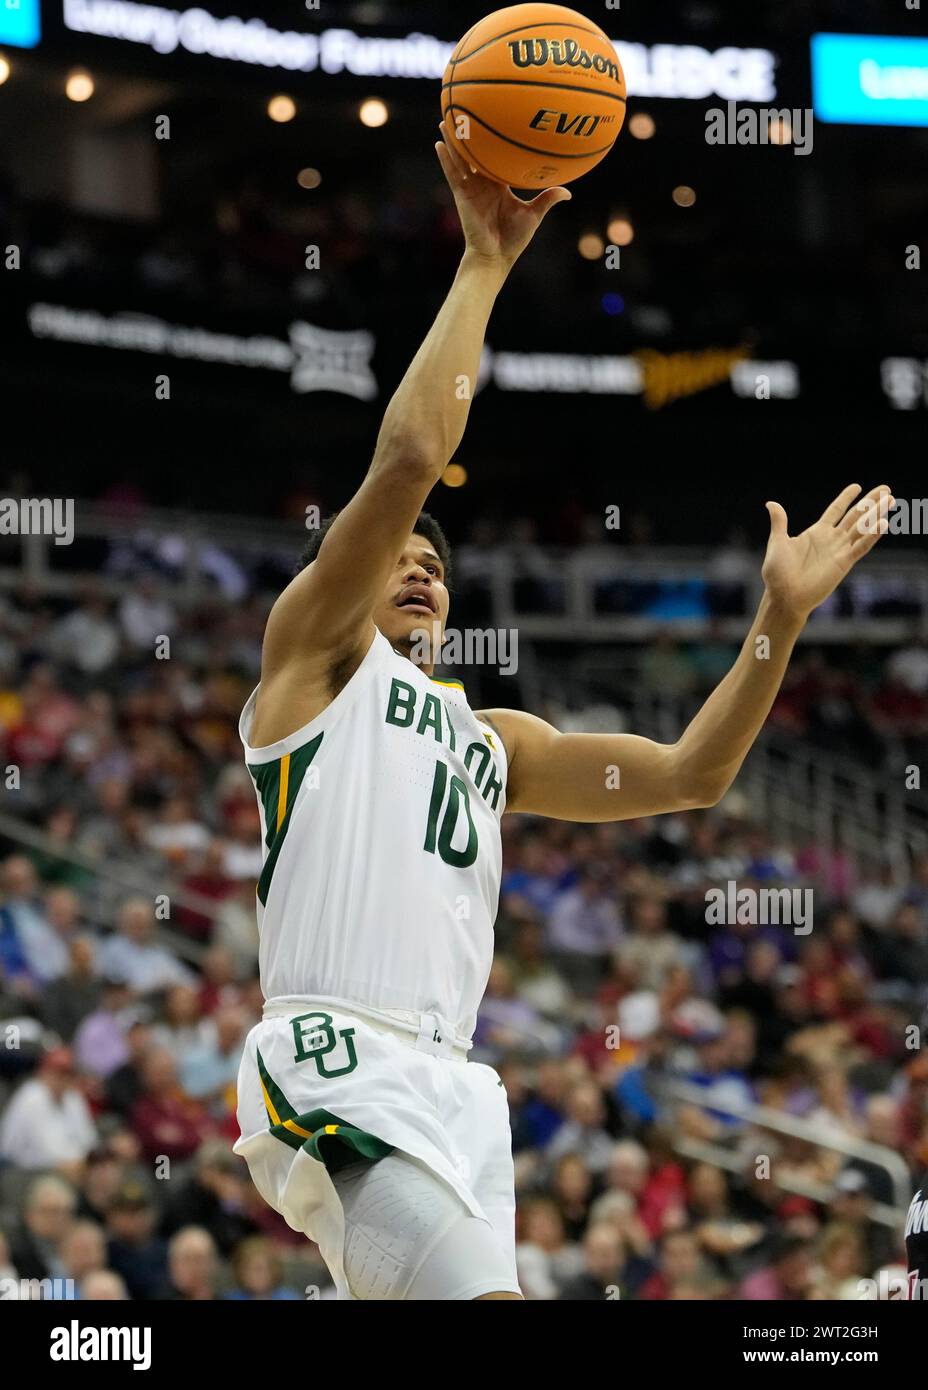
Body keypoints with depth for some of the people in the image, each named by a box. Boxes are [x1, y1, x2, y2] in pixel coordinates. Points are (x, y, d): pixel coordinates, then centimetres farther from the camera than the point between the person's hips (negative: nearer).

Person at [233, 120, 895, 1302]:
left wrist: (781, 616, 15)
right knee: (482, 1295, -28)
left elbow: (689, 774, 24)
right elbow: (407, 456, -4)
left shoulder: (490, 740, 29)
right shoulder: (314, 653, 10)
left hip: (451, 1084, 8)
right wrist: (485, 263, 0)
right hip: (337, 1063, -8)